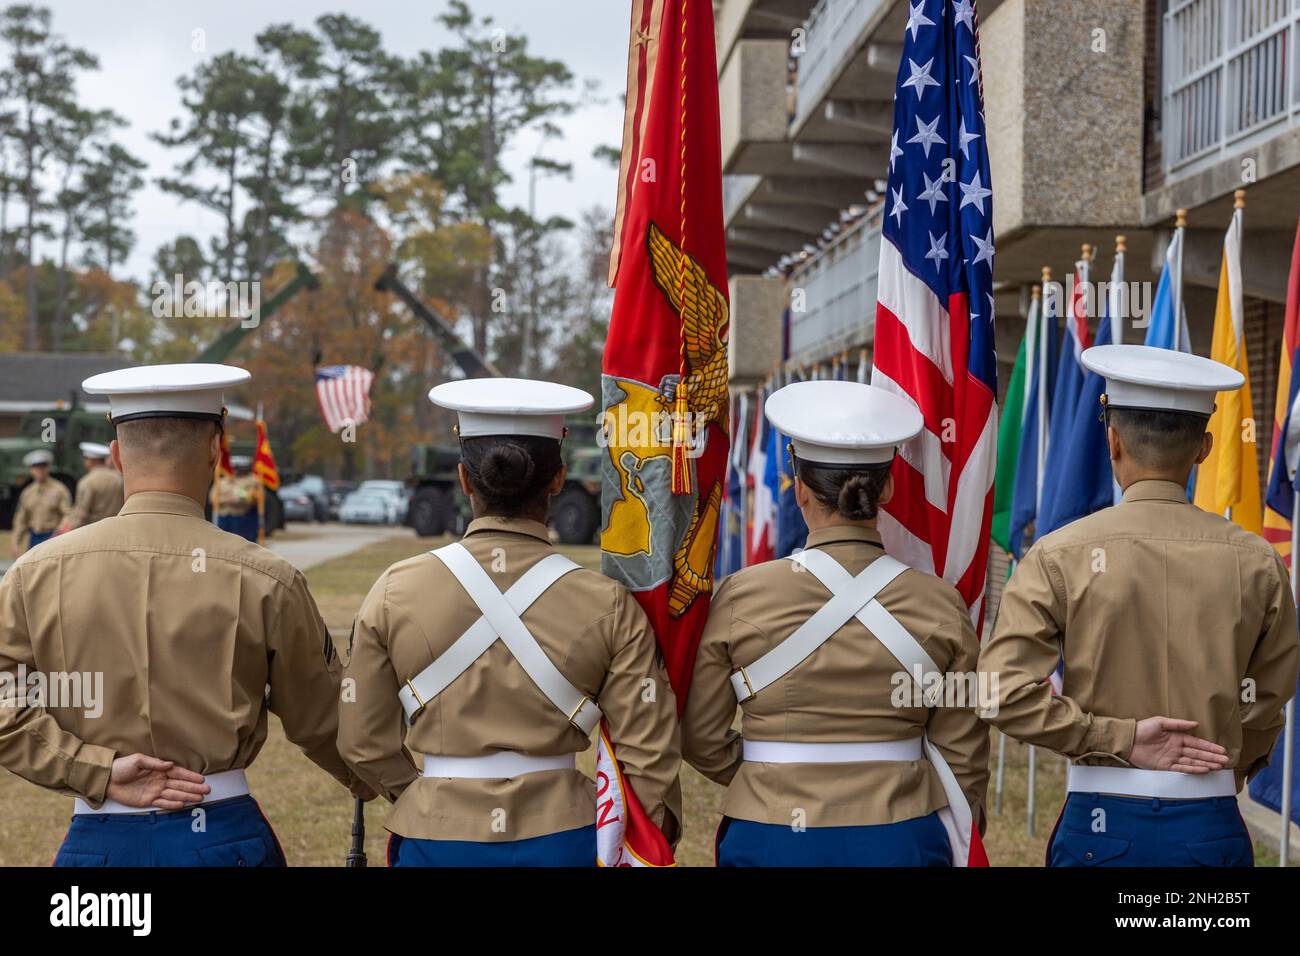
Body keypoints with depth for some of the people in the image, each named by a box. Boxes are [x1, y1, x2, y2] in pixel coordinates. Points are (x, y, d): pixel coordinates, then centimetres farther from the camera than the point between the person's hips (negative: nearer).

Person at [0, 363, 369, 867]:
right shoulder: (264, 581, -7)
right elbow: (318, 718, 4)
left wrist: (100, 774, -7)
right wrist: (364, 777, 23)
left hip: (98, 840, 2)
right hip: (224, 836, -2)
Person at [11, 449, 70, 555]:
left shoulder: (59, 490, -4)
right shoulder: (27, 493, 12)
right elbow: (20, 520, 17)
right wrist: (16, 543, 12)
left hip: (53, 538, -5)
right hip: (34, 538, 5)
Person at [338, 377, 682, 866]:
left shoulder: (396, 592, -6)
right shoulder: (609, 605, -8)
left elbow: (362, 742, 2)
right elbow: (648, 755, -5)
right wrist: (661, 832, 14)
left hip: (435, 839, 0)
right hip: (562, 839, 0)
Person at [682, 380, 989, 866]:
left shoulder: (741, 596, -8)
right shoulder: (941, 604, -5)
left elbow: (702, 740, 0)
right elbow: (963, 757, 0)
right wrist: (961, 848, 15)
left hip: (772, 841, -1)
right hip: (901, 842, 1)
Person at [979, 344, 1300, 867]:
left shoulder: (1060, 557, -6)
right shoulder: (1256, 563, -1)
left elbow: (1003, 692, -13)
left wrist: (1120, 740, -8)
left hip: (1102, 824, -1)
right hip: (1213, 828, 1)